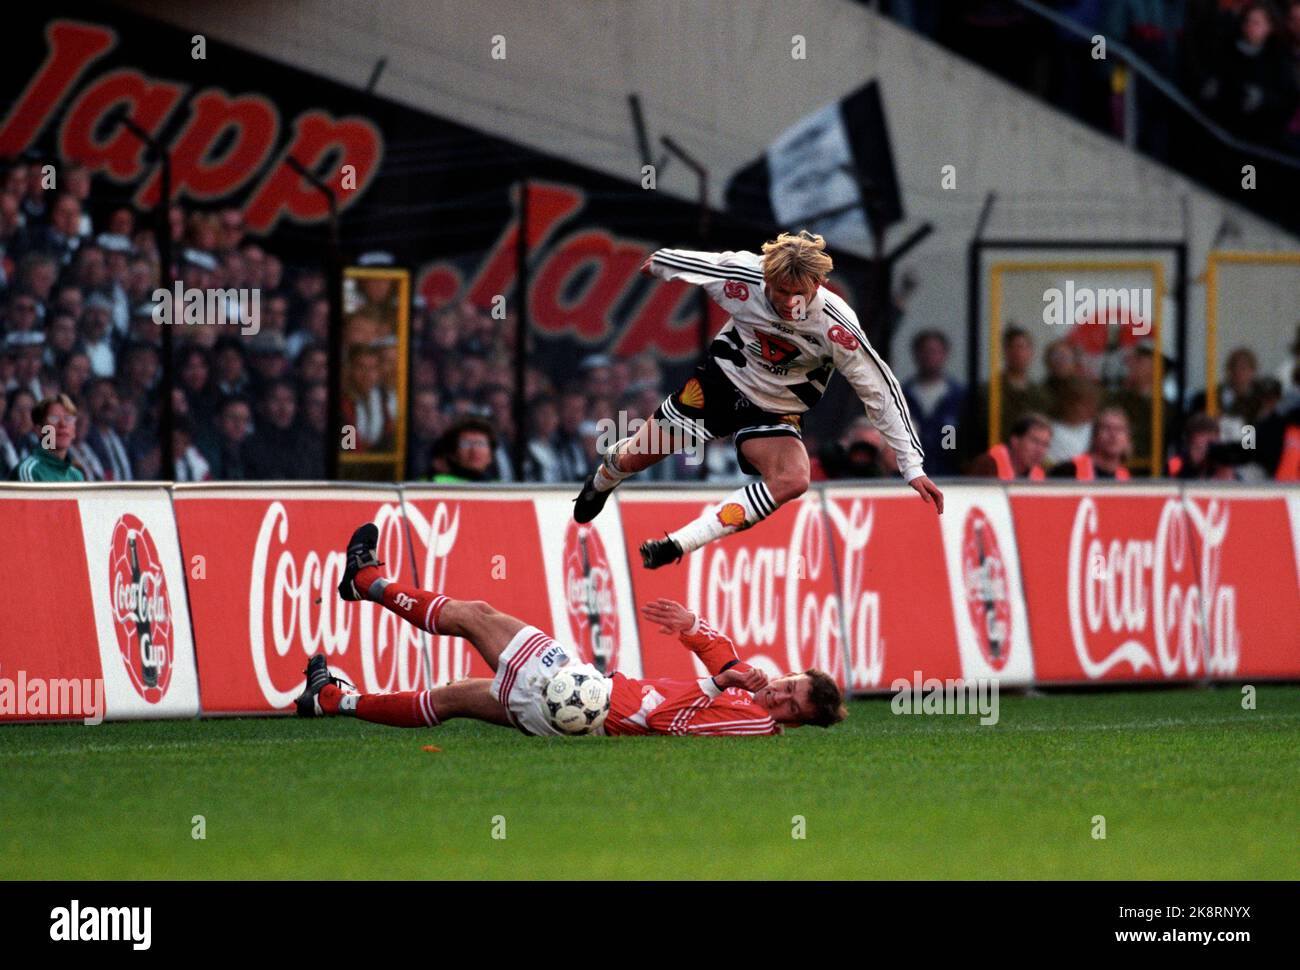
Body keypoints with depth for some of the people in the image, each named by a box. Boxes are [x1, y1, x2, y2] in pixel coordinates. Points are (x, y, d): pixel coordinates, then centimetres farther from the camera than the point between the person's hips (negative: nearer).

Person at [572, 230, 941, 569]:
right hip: (721, 383, 1)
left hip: (775, 412, -1)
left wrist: (912, 467, -21)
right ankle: (604, 478, 49)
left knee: (793, 481, -31)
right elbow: (689, 263, -3)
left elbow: (880, 391, -21)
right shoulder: (742, 277, -26)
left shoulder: (837, 327, -29)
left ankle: (679, 544, -28)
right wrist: (658, 262, 18)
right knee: (634, 458, 8)